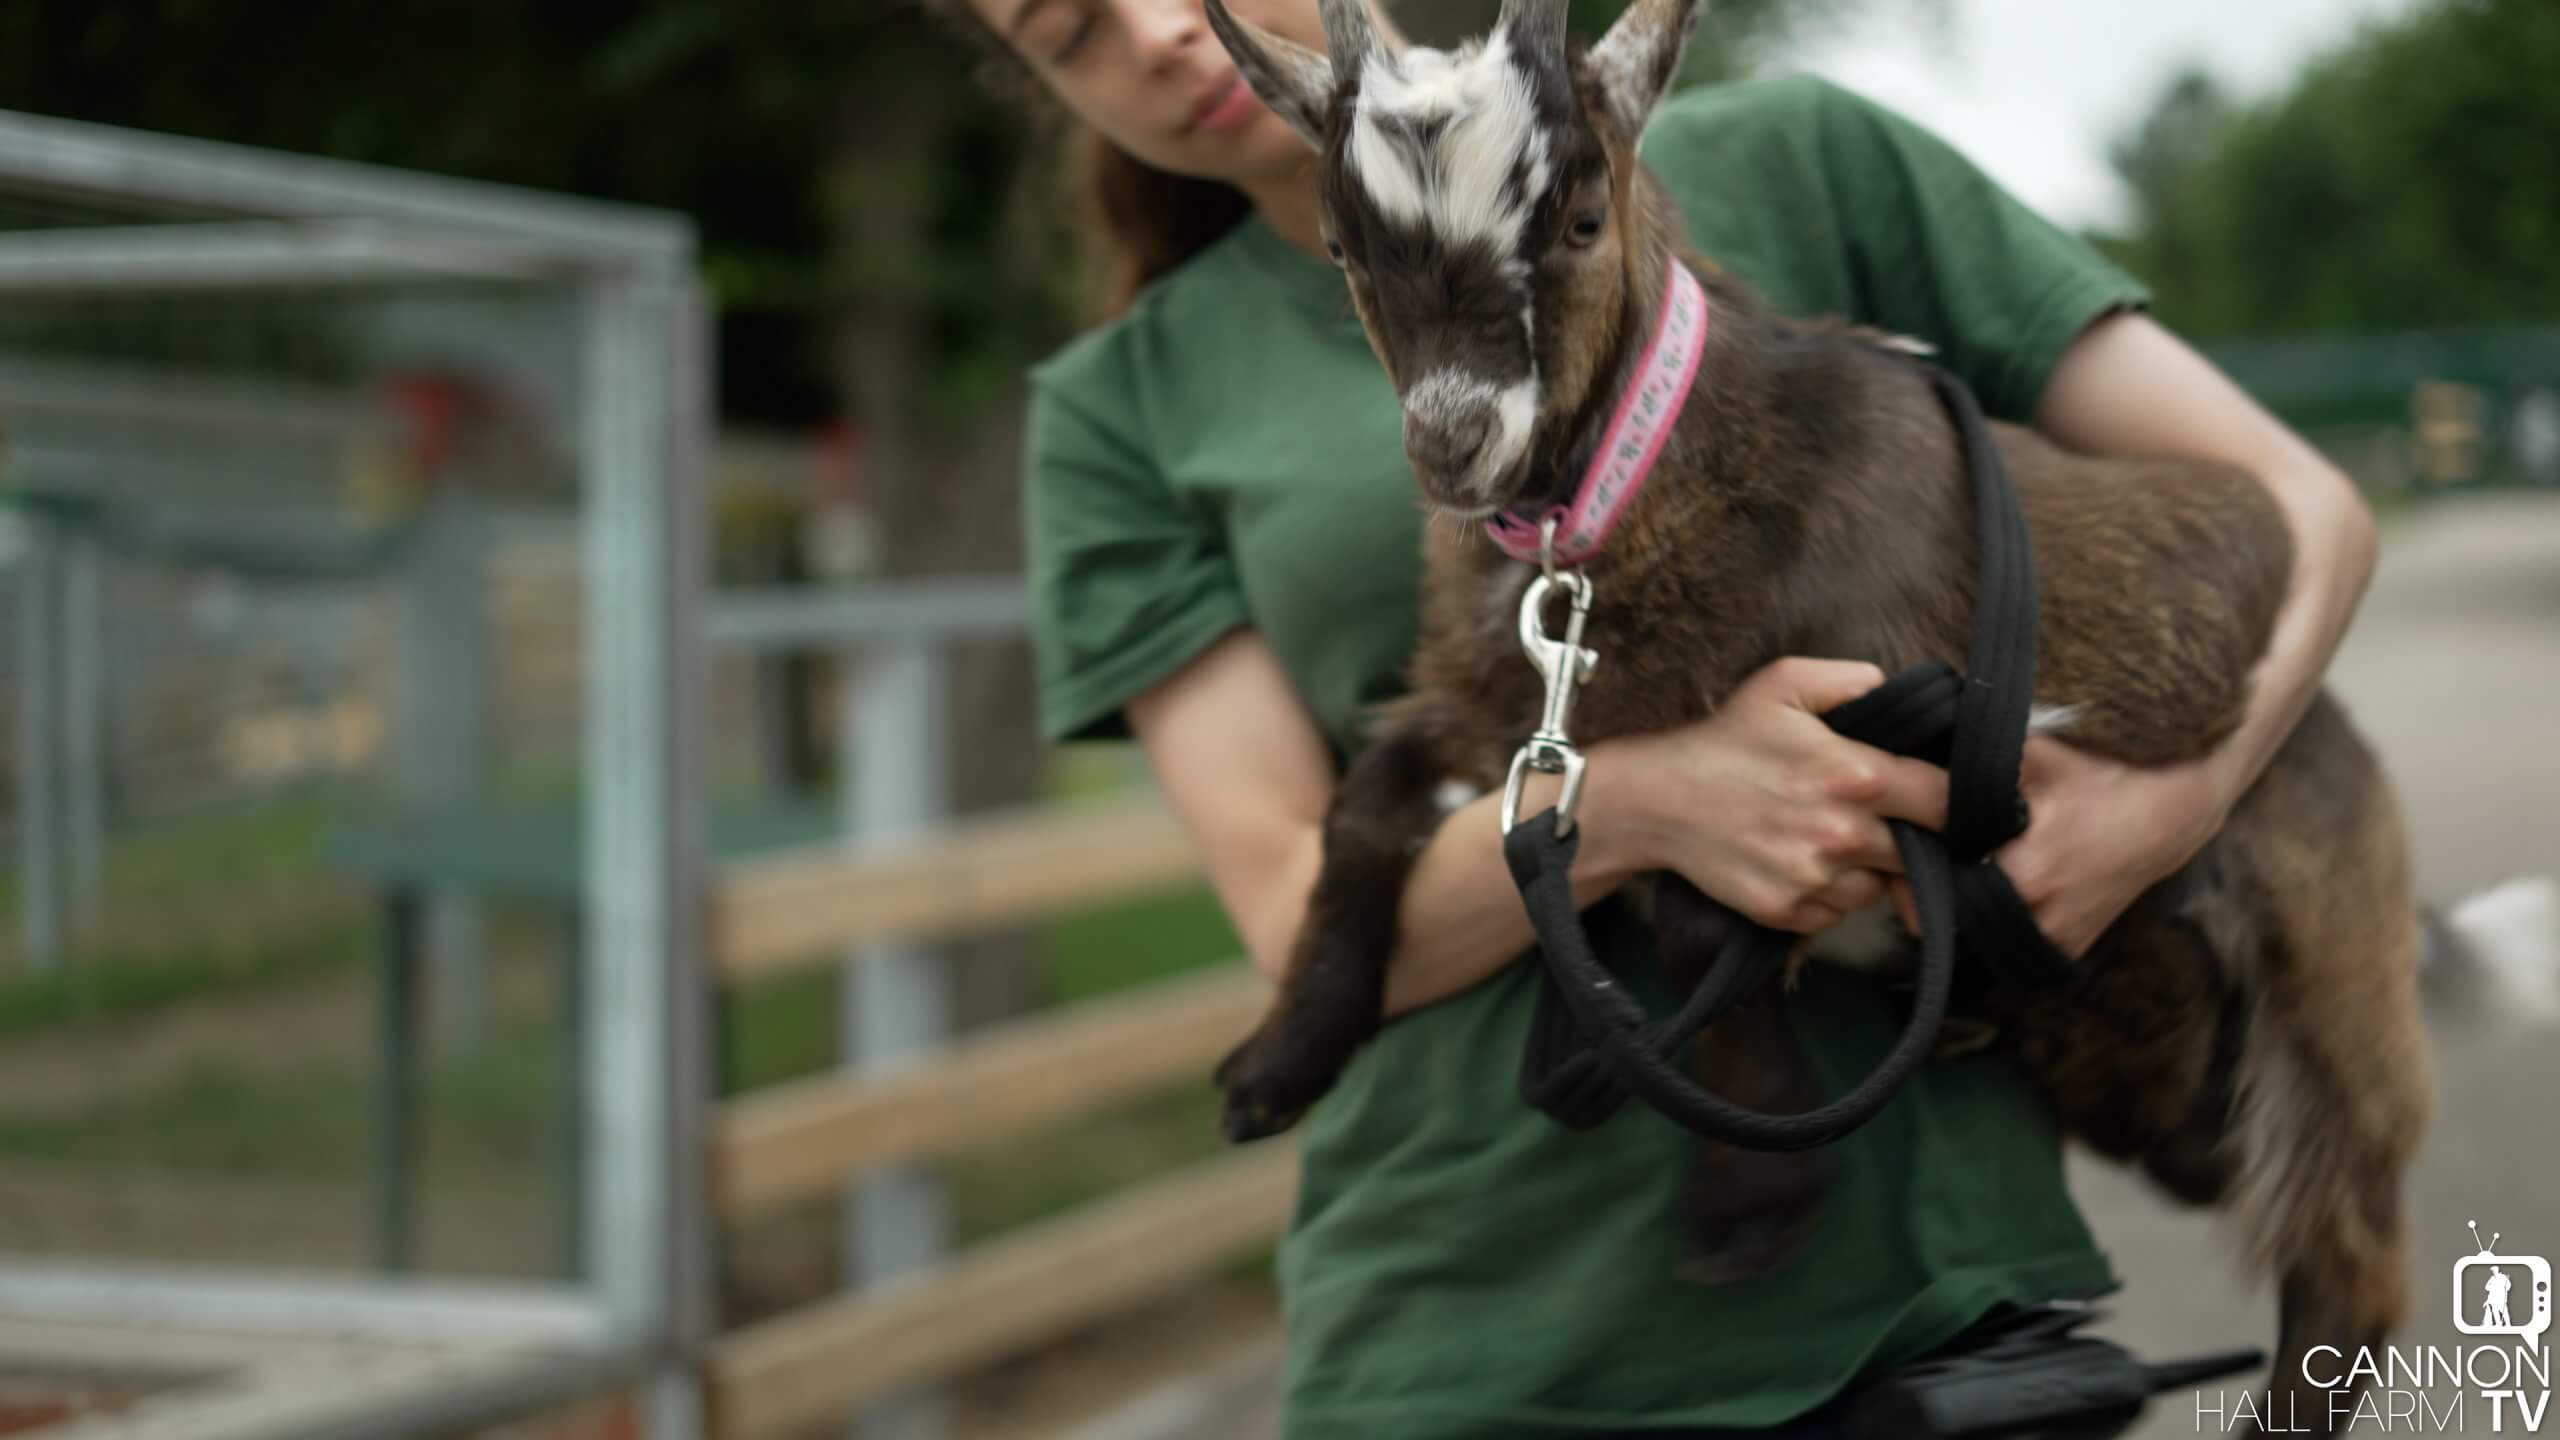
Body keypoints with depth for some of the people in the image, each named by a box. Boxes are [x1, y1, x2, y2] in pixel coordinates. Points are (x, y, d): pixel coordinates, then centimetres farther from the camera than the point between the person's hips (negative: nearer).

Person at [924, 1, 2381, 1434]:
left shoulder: (1783, 162, 3)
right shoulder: (1127, 409, 6)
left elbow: (2306, 507, 3)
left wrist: (2174, 797, -17)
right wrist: (1639, 804, -21)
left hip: (1919, 1272, 0)